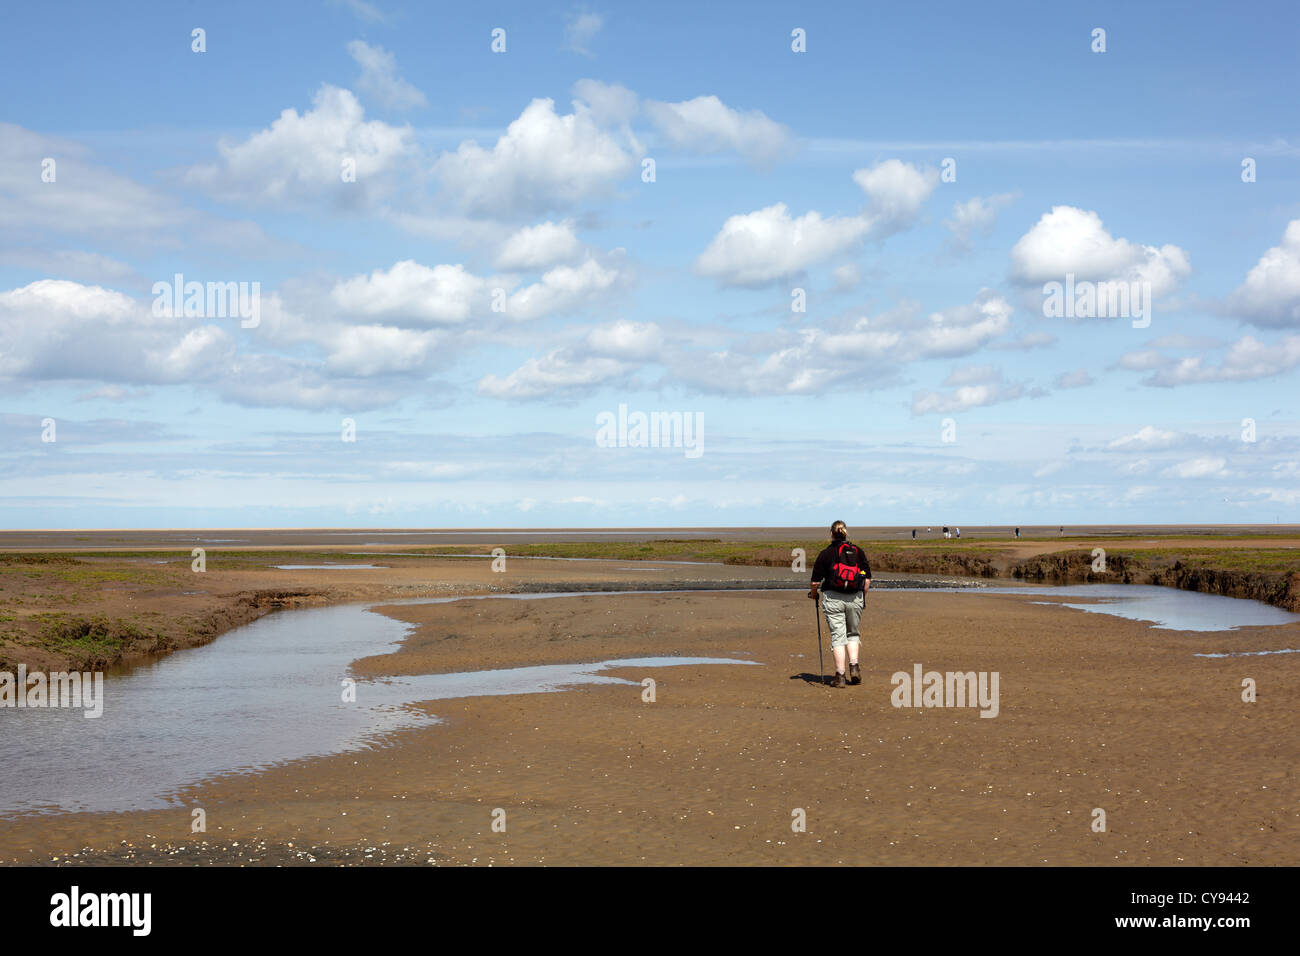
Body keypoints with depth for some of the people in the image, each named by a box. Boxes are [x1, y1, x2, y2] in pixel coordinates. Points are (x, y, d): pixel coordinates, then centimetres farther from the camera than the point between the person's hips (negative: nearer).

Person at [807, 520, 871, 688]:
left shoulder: (825, 553, -2)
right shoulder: (858, 551, 6)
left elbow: (815, 582, -2)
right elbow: (868, 578, 5)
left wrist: (813, 593, 18)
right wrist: (863, 596, 20)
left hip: (833, 598, -2)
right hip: (855, 598, 2)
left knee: (837, 636, 1)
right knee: (852, 633, 19)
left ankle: (840, 675, -2)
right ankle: (854, 666, 2)